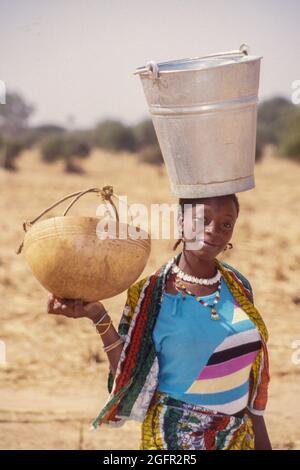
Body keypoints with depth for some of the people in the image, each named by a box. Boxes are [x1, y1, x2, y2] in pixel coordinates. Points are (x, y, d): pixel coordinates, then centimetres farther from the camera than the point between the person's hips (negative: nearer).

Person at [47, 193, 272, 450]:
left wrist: (261, 438, 11)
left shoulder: (237, 285, 0)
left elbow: (252, 369, 8)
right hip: (177, 439, -4)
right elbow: (131, 381, -13)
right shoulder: (151, 296, -12)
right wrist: (99, 317, -21)